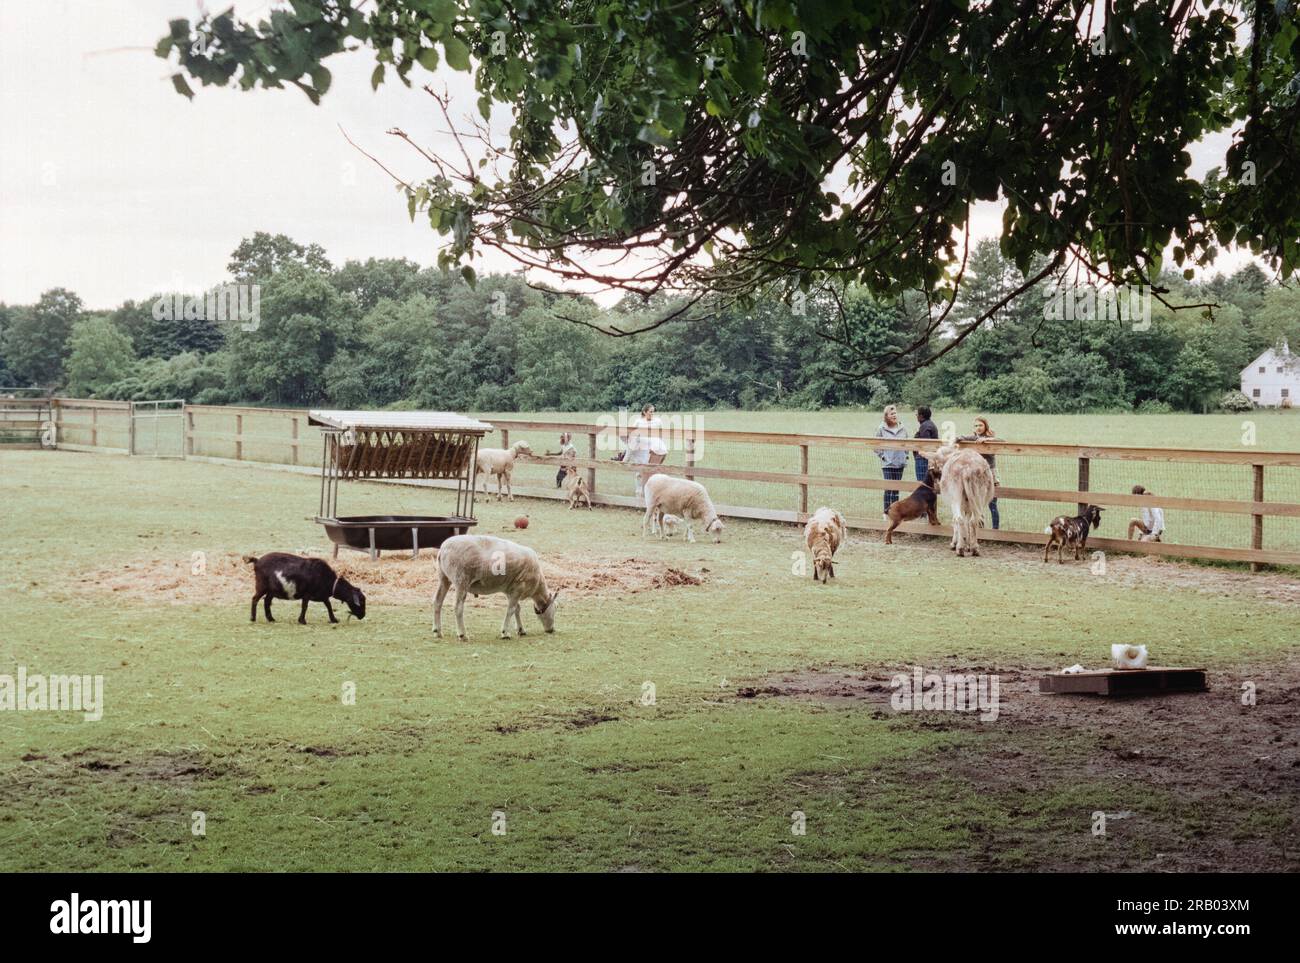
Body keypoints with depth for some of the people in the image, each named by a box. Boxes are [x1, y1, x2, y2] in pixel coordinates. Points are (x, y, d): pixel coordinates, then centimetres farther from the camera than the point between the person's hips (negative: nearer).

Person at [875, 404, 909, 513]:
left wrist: (905, 456, 7)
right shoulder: (881, 429, -4)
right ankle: (887, 511, 0)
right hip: (887, 464, -3)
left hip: (900, 463, 3)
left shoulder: (902, 429, 5)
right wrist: (882, 456, -4)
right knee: (888, 488, -6)